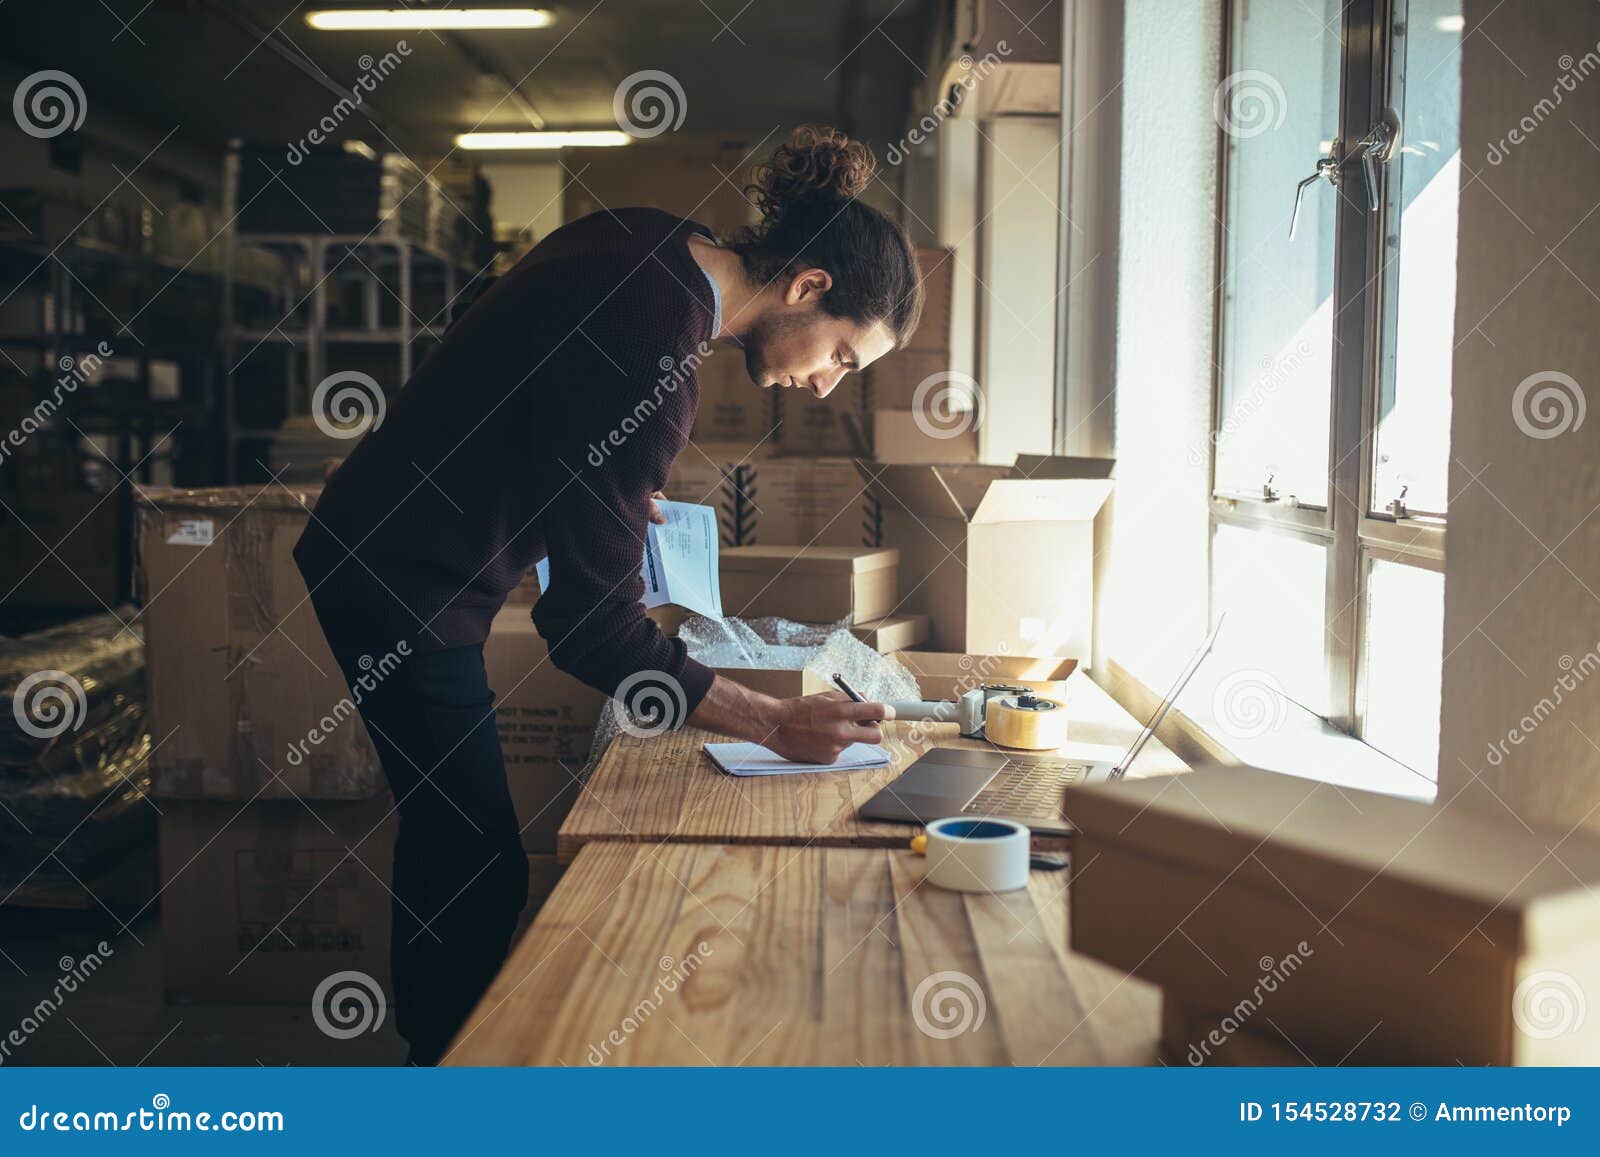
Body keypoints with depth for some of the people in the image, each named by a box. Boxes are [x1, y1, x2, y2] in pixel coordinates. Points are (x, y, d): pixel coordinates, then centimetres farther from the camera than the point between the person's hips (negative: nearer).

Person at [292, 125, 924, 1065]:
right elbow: (596, 627, -28)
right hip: (404, 591, -10)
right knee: (479, 875, -5)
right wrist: (773, 724, -24)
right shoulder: (654, 354, -29)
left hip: (387, 558, 10)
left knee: (450, 848, 18)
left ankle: (431, 1051, 32)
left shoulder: (649, 244, 0)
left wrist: (617, 487, 9)